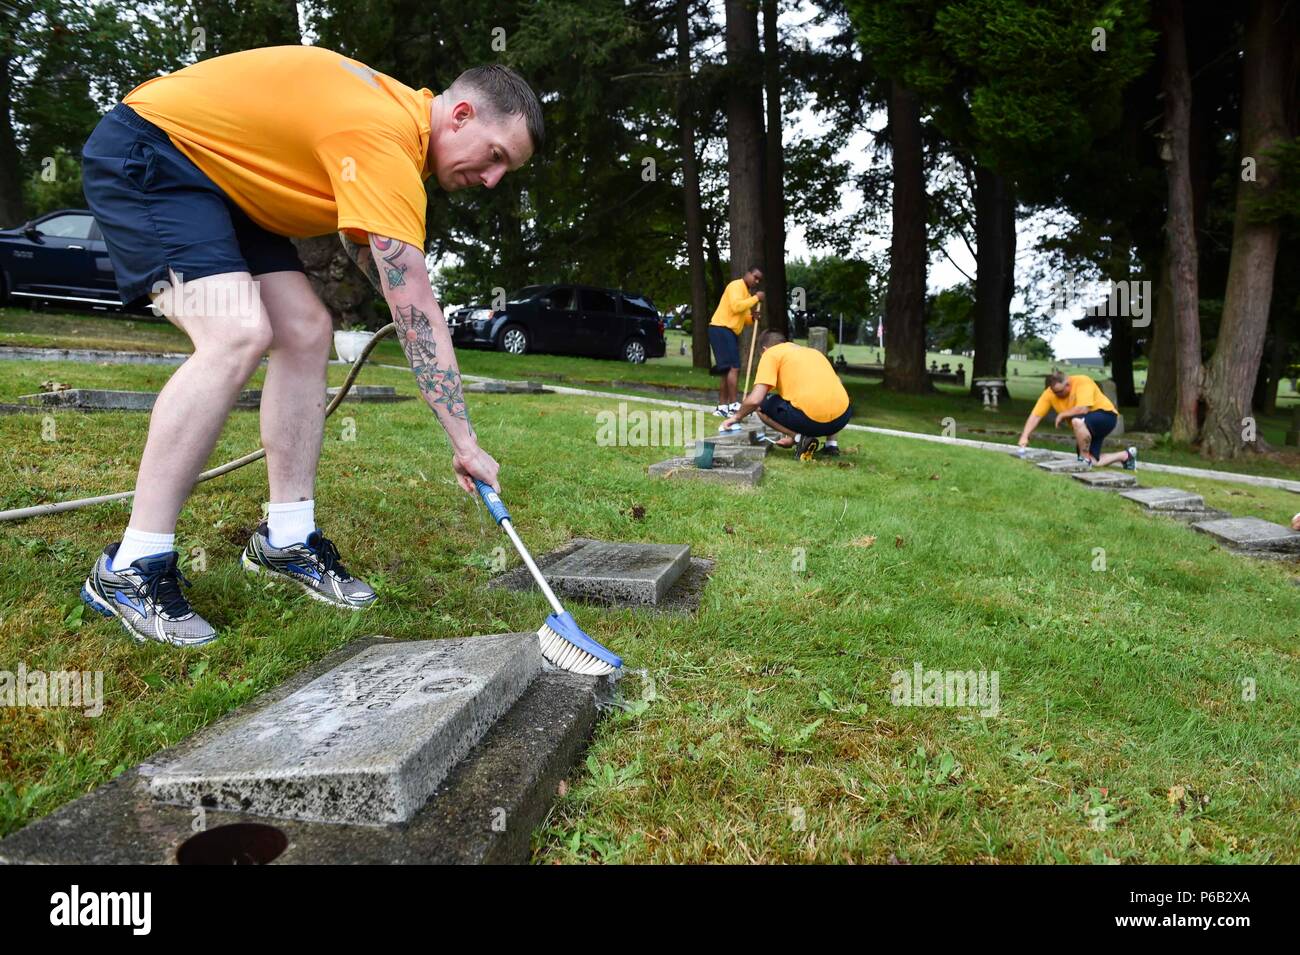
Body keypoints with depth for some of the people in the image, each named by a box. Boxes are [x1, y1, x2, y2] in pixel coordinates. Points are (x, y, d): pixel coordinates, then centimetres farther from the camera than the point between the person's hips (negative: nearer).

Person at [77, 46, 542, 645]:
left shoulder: (399, 112, 4)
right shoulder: (386, 139, -27)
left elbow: (364, 242, 21)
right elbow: (417, 311, -30)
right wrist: (464, 443, -26)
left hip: (218, 176, 10)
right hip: (143, 152, -10)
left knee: (307, 331, -1)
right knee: (239, 334, -28)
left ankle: (285, 539, 5)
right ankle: (129, 570, -20)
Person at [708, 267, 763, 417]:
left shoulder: (747, 293, 22)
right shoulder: (737, 286, -8)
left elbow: (744, 317, 23)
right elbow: (736, 306, -24)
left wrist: (752, 318, 1)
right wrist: (755, 298, -16)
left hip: (730, 332, 10)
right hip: (721, 330, -10)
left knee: (729, 370, 9)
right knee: (734, 367, -17)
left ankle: (722, 407, 12)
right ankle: (733, 404, -19)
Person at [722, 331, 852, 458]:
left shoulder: (770, 353, 10)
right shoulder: (813, 352, 30)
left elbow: (754, 400, -1)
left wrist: (737, 417, 20)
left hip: (811, 418, -6)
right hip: (842, 417, 6)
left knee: (761, 405, 18)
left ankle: (801, 438, 2)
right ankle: (831, 444, 20)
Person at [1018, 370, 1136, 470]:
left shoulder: (1082, 382, -26)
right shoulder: (1049, 393, -11)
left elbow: (1083, 409, -37)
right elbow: (1035, 416, -13)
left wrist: (1062, 415, -23)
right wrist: (1024, 437, -23)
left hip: (1106, 416, -7)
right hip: (1086, 428, 7)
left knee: (1077, 421, -38)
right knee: (1092, 462, -4)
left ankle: (1085, 458, -19)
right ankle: (1126, 455, 21)